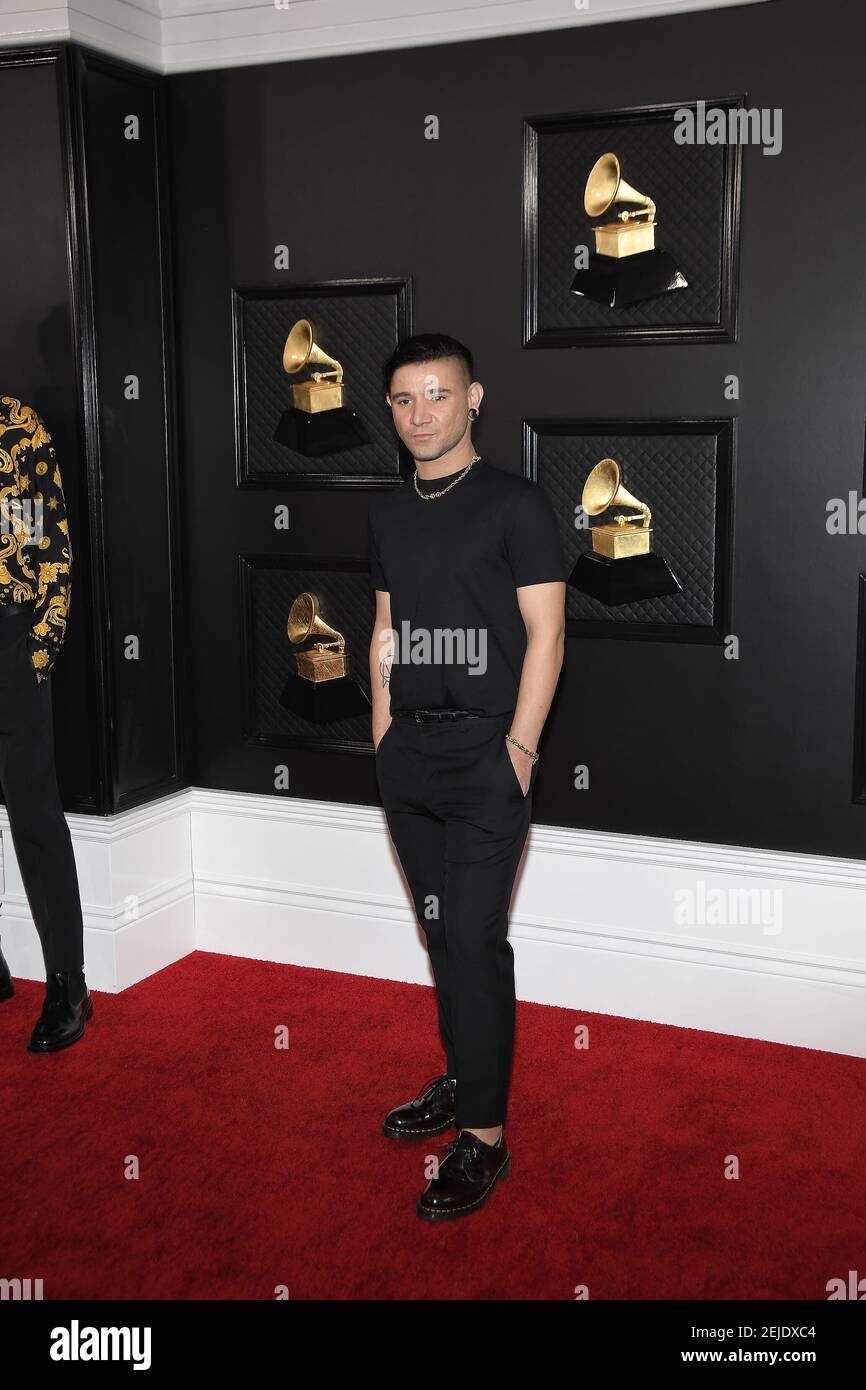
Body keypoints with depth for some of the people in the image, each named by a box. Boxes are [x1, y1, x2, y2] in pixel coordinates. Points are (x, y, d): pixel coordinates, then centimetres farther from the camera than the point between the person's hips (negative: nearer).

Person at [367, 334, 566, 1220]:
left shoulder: (515, 504, -5)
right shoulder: (389, 514, 13)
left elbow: (545, 632, -9)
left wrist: (518, 747, -13)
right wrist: (384, 732, 10)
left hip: (486, 750, -6)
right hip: (408, 751, 6)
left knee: (474, 938, -6)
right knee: (439, 928, 13)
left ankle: (485, 1137, 3)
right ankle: (461, 1080, 28)